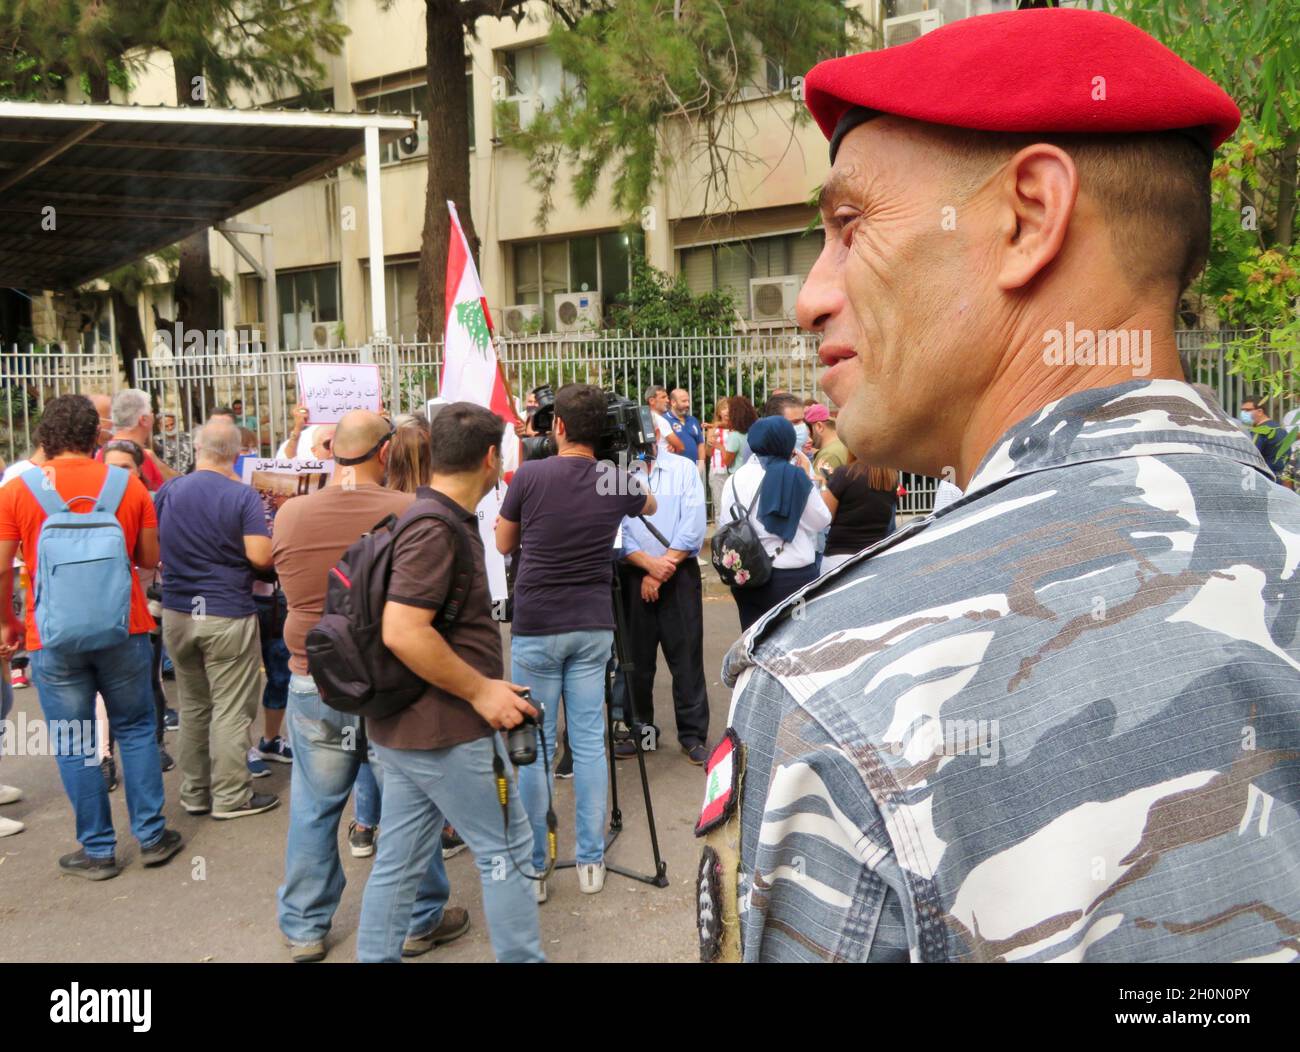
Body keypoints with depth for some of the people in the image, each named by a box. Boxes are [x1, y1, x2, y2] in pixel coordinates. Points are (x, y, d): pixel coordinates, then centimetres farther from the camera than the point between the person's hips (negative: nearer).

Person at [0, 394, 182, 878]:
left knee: (74, 746, 8)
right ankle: (151, 836, 19)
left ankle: (98, 851, 16)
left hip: (53, 638, -1)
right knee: (136, 729, 15)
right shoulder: (128, 484, -3)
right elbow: (150, 558, 4)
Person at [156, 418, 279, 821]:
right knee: (231, 711, 4)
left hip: (177, 612, 5)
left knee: (193, 706, 16)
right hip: (227, 614, -5)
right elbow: (261, 558, -18)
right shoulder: (243, 495, -12)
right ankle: (230, 796, 10)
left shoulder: (169, 491, 2)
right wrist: (268, 539, 3)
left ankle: (194, 793, 24)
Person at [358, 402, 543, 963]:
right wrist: (481, 690, -21)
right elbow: (402, 632, -29)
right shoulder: (437, 530, -19)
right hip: (448, 729, -9)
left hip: (402, 725, 10)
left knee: (398, 862, 14)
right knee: (506, 850, 5)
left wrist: (482, 683, 20)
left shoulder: (430, 520, 12)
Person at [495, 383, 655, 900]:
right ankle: (591, 862, 16)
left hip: (536, 628, -3)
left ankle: (533, 868, 12)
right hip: (594, 627, 3)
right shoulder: (616, 481, -1)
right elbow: (650, 505, 24)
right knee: (590, 742, 8)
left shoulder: (529, 475, -11)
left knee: (535, 747, 4)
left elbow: (504, 544, 4)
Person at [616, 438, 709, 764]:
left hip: (680, 574, 0)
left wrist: (663, 569, -8)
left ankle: (693, 734, 7)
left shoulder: (683, 469, 4)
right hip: (632, 575, 0)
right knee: (636, 658, 7)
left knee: (686, 657, 0)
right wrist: (649, 563, -13)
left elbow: (693, 526, -3)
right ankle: (637, 728, 20)